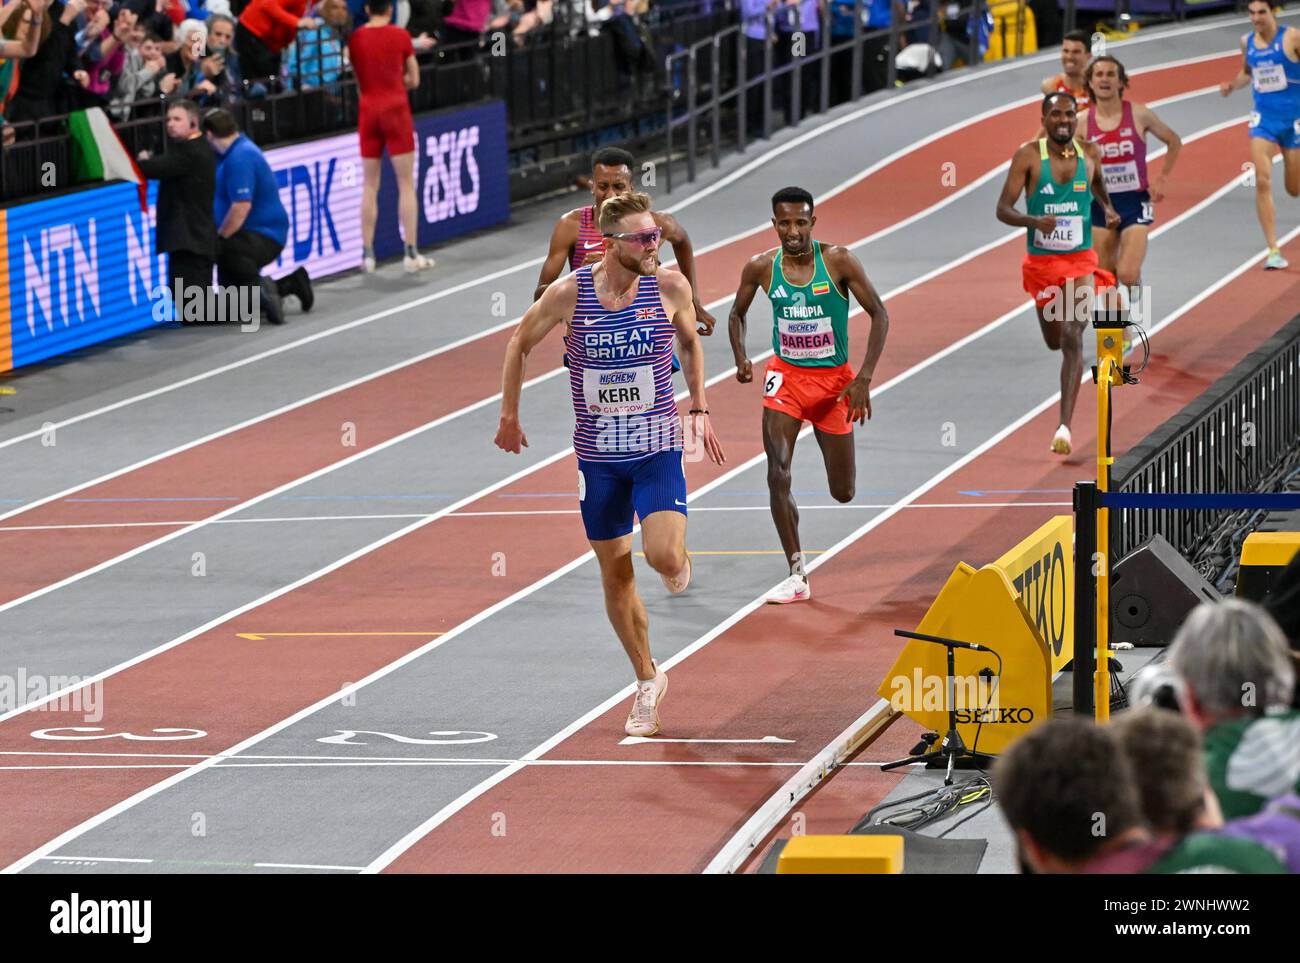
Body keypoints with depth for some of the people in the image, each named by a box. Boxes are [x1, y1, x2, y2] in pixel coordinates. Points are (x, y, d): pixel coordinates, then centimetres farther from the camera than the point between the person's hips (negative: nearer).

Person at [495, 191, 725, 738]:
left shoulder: (669, 288, -9)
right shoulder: (569, 294, -11)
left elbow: (690, 343, 13)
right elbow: (520, 344, 7)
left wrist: (699, 410, 11)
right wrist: (509, 417, 11)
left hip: (658, 449, -1)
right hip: (597, 456, 1)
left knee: (663, 555, -21)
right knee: (615, 575, 7)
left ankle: (679, 563, 18)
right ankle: (647, 680, 24)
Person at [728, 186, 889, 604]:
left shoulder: (838, 261, -14)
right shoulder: (761, 267, -7)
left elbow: (879, 314, -10)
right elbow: (737, 313, 11)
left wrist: (864, 378, -18)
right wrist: (741, 357, -9)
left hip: (834, 380, -1)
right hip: (786, 376, 1)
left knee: (843, 492, 7)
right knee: (777, 476, -17)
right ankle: (797, 575, -8)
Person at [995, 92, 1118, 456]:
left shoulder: (1090, 154, -1)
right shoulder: (1028, 156, -10)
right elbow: (1003, 210, -13)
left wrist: (1108, 209, 6)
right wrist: (1033, 221, -31)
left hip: (1080, 262, 0)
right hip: (1041, 262, 0)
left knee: (1073, 340, -16)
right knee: (1055, 341, 15)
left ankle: (1065, 426, -19)